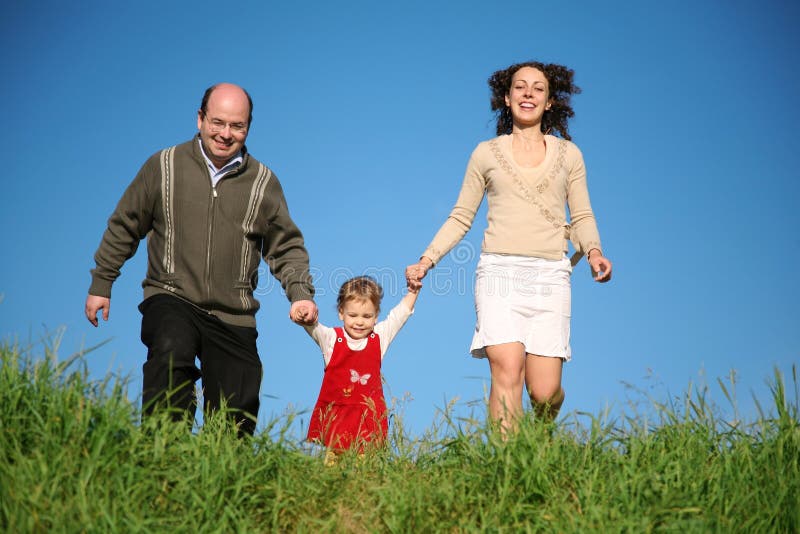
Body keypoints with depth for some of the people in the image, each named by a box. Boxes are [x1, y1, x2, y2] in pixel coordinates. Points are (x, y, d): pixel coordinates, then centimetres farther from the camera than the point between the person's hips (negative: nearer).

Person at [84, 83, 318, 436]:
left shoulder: (264, 182, 7)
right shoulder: (164, 166, 2)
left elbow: (286, 247, 11)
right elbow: (124, 227, 11)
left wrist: (300, 294, -5)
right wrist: (101, 284, 12)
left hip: (234, 317, 2)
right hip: (171, 299, -2)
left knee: (235, 425, 1)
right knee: (171, 353, -35)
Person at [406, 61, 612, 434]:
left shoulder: (567, 154, 15)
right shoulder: (487, 153, 13)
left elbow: (582, 217, 13)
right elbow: (461, 218, 14)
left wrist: (593, 252, -8)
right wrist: (426, 260, 3)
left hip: (549, 277, 1)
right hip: (499, 272, -1)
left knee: (545, 392, -5)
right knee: (507, 369, -21)